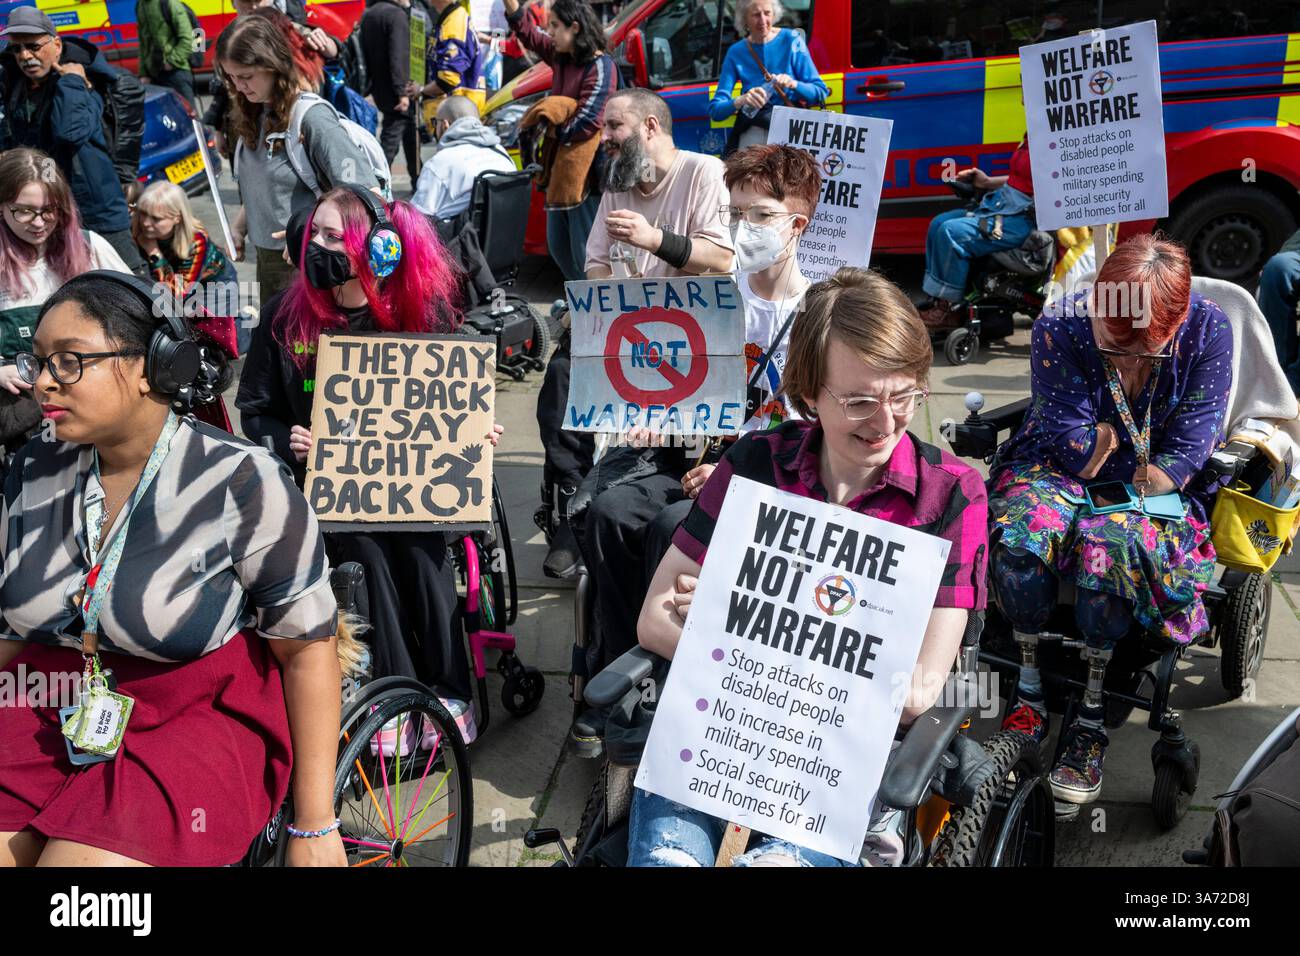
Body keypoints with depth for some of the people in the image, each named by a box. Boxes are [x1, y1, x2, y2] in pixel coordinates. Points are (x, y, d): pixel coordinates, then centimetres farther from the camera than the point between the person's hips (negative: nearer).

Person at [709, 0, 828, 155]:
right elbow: (715, 111, 0)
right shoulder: (736, 52, 5)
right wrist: (740, 101, -21)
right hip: (754, 127, 1)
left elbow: (821, 92, 1)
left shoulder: (791, 40, 2)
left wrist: (793, 84, -20)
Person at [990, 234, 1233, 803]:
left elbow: (1183, 456, -13)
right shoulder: (1060, 329, -15)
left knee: (1107, 547, -35)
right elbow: (1073, 449, -15)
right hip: (1056, 472, 1)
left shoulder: (1207, 330, -13)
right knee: (1019, 536, -34)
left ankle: (1092, 721, -18)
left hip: (1155, 491, 0)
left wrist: (1103, 440, -19)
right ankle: (1028, 690, -13)